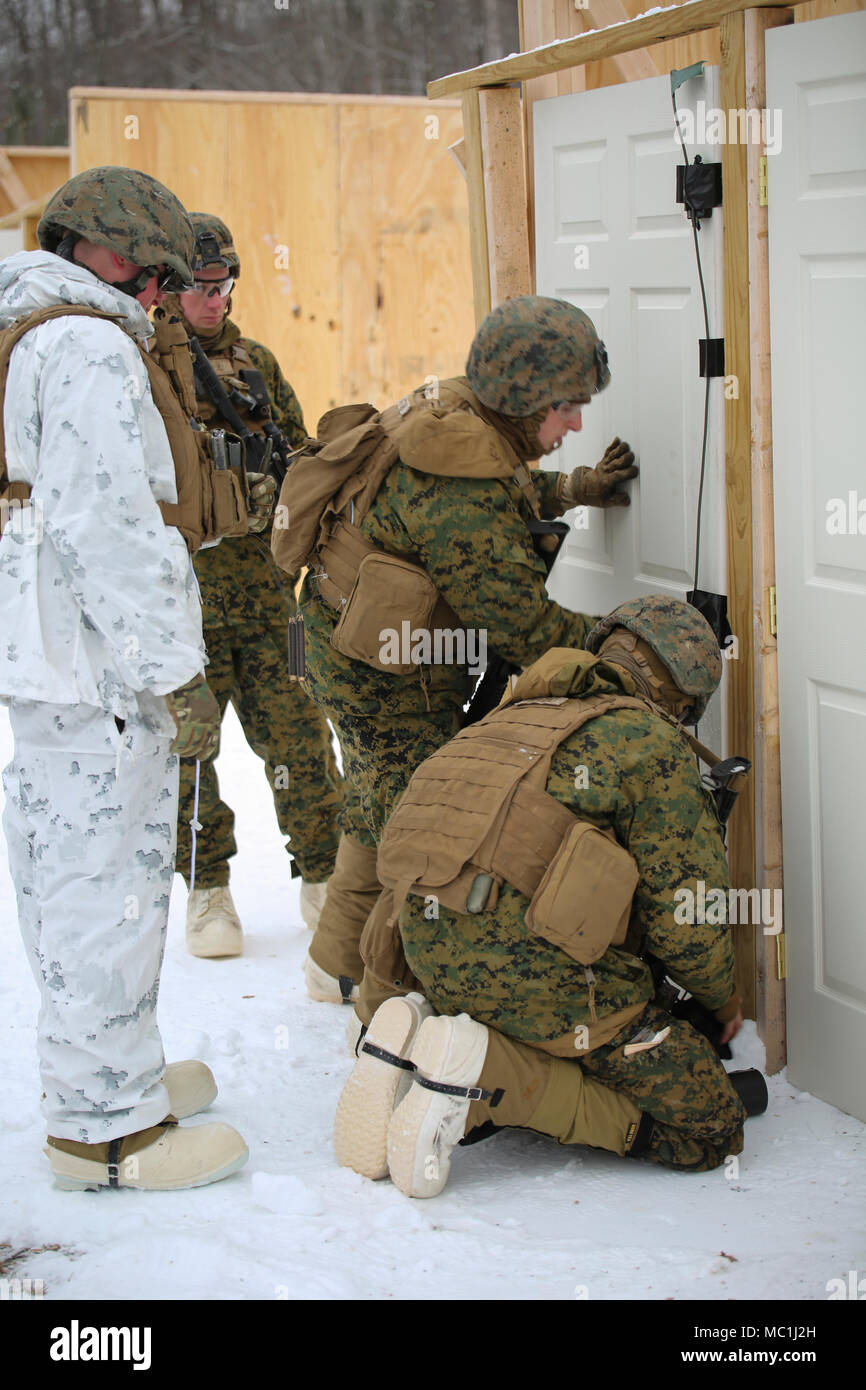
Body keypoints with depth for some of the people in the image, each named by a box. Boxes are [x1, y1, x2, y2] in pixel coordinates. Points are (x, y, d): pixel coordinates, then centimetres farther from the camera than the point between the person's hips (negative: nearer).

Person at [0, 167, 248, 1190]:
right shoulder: (91, 347, -14)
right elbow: (105, 524, -22)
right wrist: (175, 675, -20)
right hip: (98, 661, -11)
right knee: (107, 877, -5)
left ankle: (94, 1071, 33)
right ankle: (105, 1126, 2)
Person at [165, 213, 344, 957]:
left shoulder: (254, 361, 13)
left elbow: (301, 460, 19)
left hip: (262, 585, 3)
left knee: (299, 734, 4)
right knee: (184, 741, 5)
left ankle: (325, 877, 17)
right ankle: (208, 889, 19)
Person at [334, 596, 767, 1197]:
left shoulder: (518, 719, 27)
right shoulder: (654, 745, 4)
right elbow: (685, 915, 3)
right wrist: (723, 995, 23)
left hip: (427, 950, 8)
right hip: (527, 963, -8)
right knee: (708, 1131, 1)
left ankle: (416, 1043, 1)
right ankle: (485, 1072, -14)